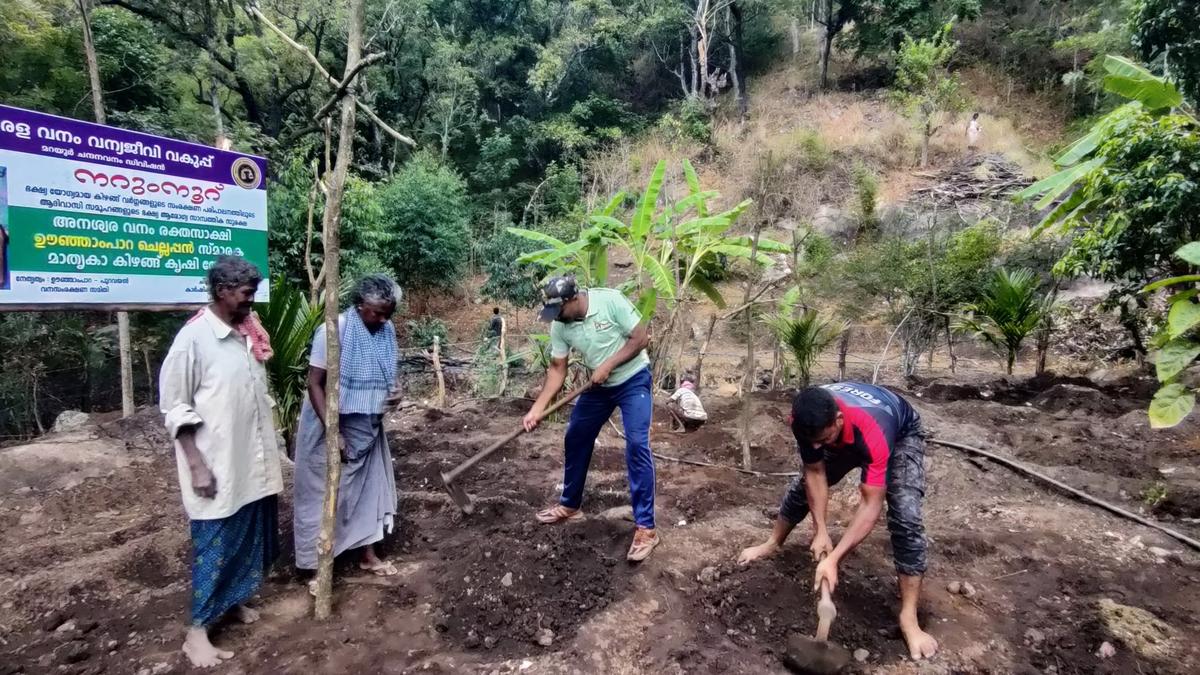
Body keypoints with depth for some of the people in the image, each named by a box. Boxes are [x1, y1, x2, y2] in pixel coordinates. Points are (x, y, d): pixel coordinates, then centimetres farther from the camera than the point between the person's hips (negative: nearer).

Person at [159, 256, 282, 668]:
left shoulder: (250, 333, 5)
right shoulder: (193, 338, -15)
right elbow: (175, 408, -13)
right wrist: (196, 464, -16)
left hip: (253, 461, 7)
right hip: (217, 465, -6)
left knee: (251, 536, 18)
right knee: (214, 543, 4)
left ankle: (237, 599, 38)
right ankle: (197, 630, 20)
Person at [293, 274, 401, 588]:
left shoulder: (387, 331, -2)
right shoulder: (333, 331, -22)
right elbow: (315, 384, -20)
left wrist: (392, 390, -7)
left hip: (368, 427, 6)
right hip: (331, 427, -6)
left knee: (371, 488, 14)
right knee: (324, 494, 6)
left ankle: (368, 555, 31)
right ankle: (319, 566, 22)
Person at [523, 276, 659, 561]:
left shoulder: (610, 301, -24)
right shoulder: (559, 326, -10)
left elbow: (641, 338, -19)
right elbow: (557, 369, -6)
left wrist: (608, 365, -24)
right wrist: (537, 408, -14)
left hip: (633, 380, -6)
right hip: (598, 386, 6)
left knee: (637, 445, -17)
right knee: (575, 440, 10)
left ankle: (646, 527, -10)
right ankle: (570, 505, 30)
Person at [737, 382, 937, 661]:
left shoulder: (874, 432, -46)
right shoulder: (806, 419, -33)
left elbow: (871, 504, -42)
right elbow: (815, 472, -20)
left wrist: (834, 559, -44)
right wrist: (820, 530, -24)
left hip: (901, 435, -4)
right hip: (847, 436, 5)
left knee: (905, 516, -20)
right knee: (804, 484, 4)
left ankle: (908, 619, -11)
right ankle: (772, 544, 30)